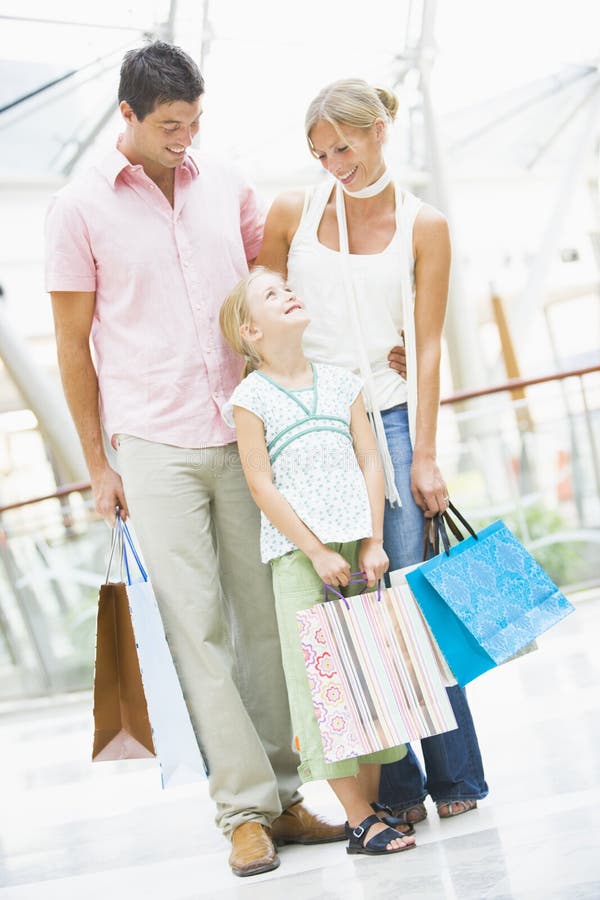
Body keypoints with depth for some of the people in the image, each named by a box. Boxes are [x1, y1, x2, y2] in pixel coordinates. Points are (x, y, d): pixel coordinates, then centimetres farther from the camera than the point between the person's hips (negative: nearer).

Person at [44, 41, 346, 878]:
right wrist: (98, 463, 3)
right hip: (153, 448, -3)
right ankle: (246, 807, 2)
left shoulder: (227, 184, 8)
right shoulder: (81, 207, 0)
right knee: (197, 627, -4)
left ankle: (284, 795, 13)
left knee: (266, 617, 5)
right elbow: (73, 345, 3)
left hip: (244, 435, 3)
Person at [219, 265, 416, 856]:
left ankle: (372, 800, 15)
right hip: (297, 553, -4)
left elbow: (370, 462, 8)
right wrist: (316, 552, -11)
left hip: (359, 546, 4)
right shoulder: (250, 398, -2)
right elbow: (261, 486, -6)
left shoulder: (340, 383, 10)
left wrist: (373, 544, -2)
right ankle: (359, 820, -1)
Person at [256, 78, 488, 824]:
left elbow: (427, 345, 0)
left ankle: (454, 777, 8)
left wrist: (425, 455, -4)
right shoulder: (292, 212, 6)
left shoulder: (424, 225, 3)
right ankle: (395, 786, 10)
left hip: (389, 420, -1)